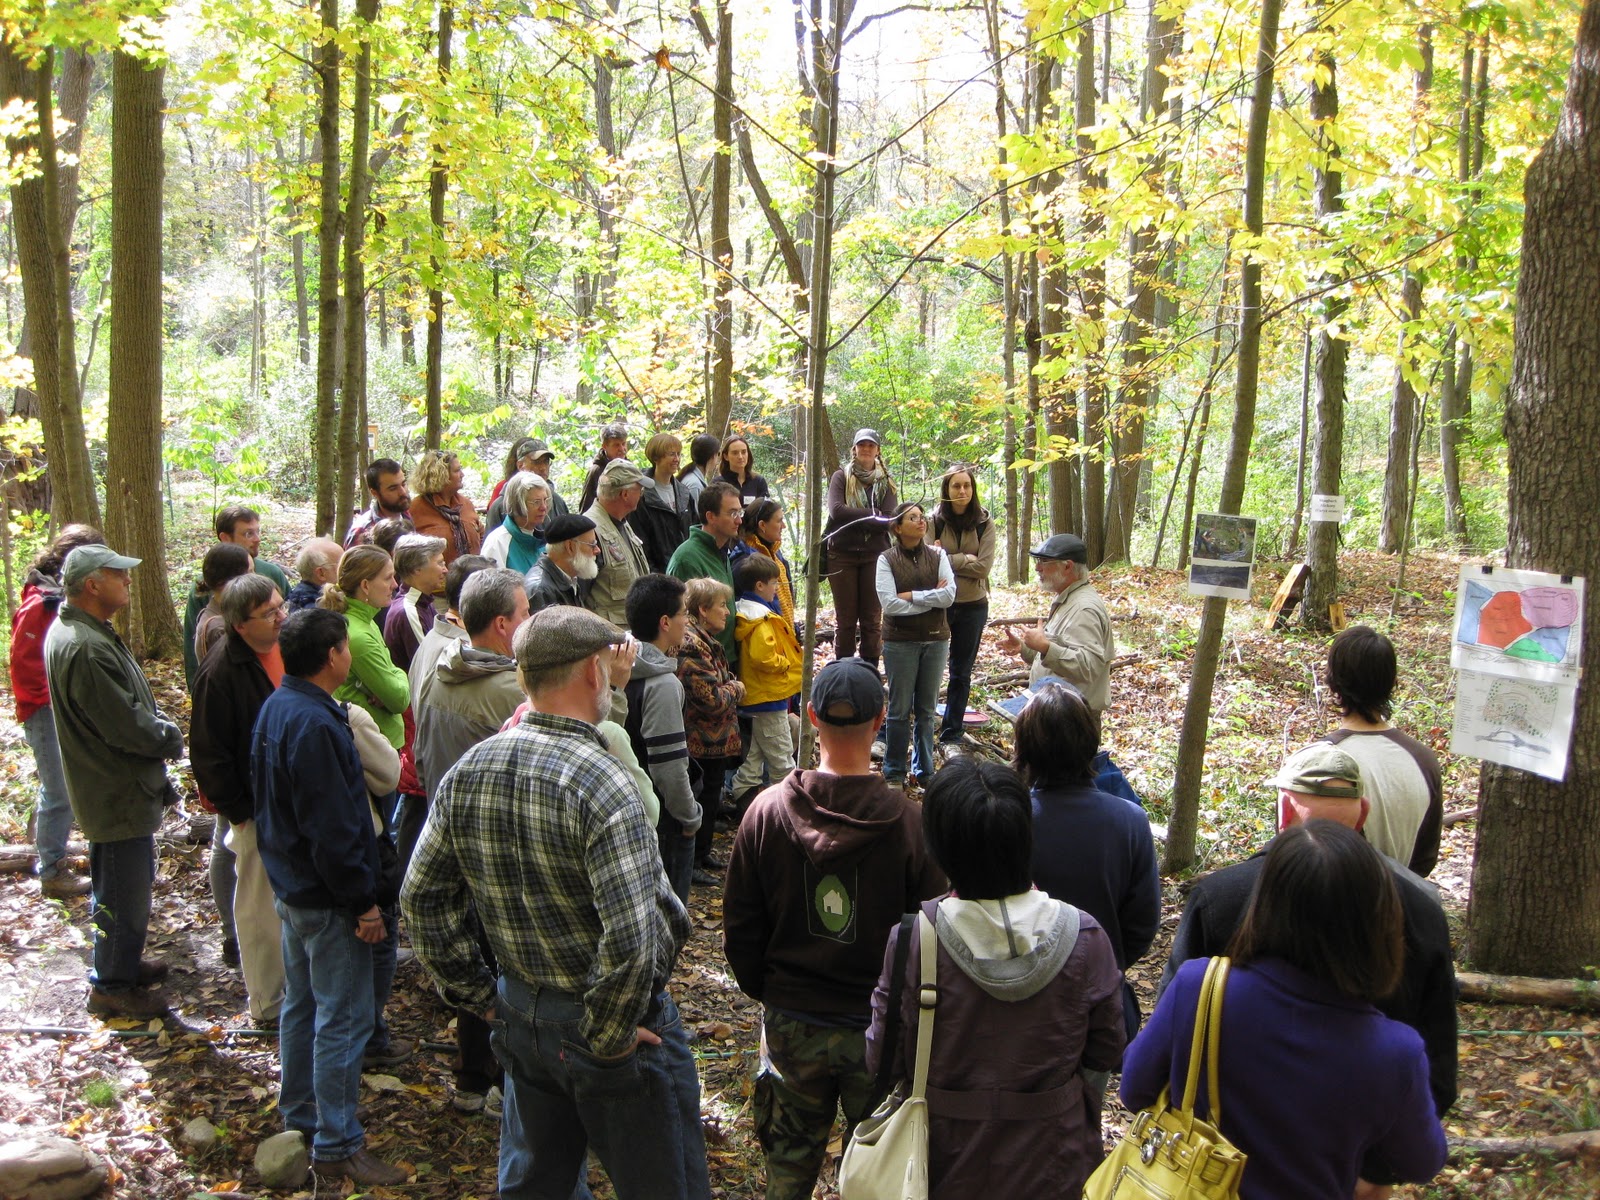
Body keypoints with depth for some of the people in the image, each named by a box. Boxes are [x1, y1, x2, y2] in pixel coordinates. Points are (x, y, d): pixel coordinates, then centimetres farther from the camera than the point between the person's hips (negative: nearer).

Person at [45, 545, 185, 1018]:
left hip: (120, 786, 11)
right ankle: (112, 985, 19)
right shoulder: (84, 649, -29)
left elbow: (132, 704, 14)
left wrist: (161, 727, 1)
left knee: (131, 883, 24)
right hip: (118, 794, -11)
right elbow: (127, 726, -27)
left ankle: (123, 961, 39)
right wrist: (170, 738, -10)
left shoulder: (78, 630, 6)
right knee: (125, 893, 4)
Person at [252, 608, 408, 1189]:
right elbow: (332, 826, -26)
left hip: (292, 885, 10)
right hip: (327, 899, -10)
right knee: (343, 1020, -1)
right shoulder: (314, 724, -26)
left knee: (302, 1004, 21)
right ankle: (337, 1147, 7)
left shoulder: (276, 707, 5)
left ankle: (299, 1114, 35)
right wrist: (363, 901, -18)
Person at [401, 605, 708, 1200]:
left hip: (523, 1017, 7)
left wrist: (478, 992, 10)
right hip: (613, 1020, -7)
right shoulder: (599, 783, -25)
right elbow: (631, 939, -31)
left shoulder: (467, 771, -5)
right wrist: (607, 1038, -16)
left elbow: (421, 897, 4)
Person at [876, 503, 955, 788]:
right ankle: (894, 771, 15)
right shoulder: (887, 559, -4)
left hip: (936, 640, 3)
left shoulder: (937, 555, 4)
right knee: (900, 709, 4)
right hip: (900, 641, -3)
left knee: (927, 709, 10)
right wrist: (932, 598, -12)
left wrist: (911, 596, -14)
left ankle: (924, 770, 20)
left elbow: (950, 594, -10)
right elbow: (889, 603, -15)